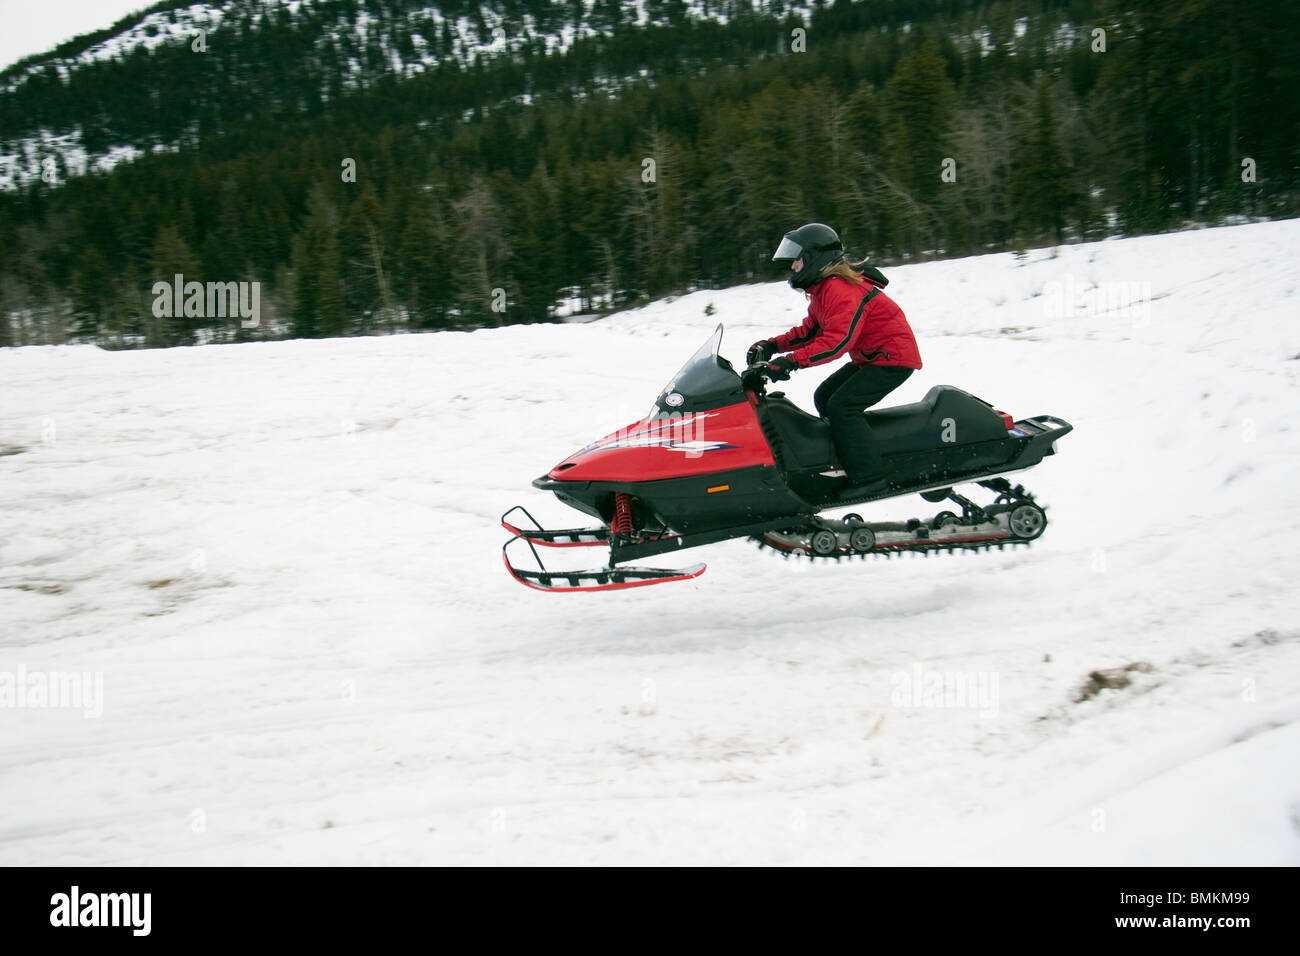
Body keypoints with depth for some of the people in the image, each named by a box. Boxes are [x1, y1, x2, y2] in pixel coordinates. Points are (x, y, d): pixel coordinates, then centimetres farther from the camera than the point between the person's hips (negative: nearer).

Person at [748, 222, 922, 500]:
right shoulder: (823, 288, 10)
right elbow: (809, 330, 17)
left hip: (894, 358, -11)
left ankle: (868, 476, -19)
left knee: (841, 406, -20)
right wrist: (772, 345, 3)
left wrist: (793, 360, -39)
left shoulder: (840, 289, -23)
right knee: (824, 397, 12)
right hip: (870, 358, 11)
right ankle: (842, 459, 13)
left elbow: (839, 340, -34)